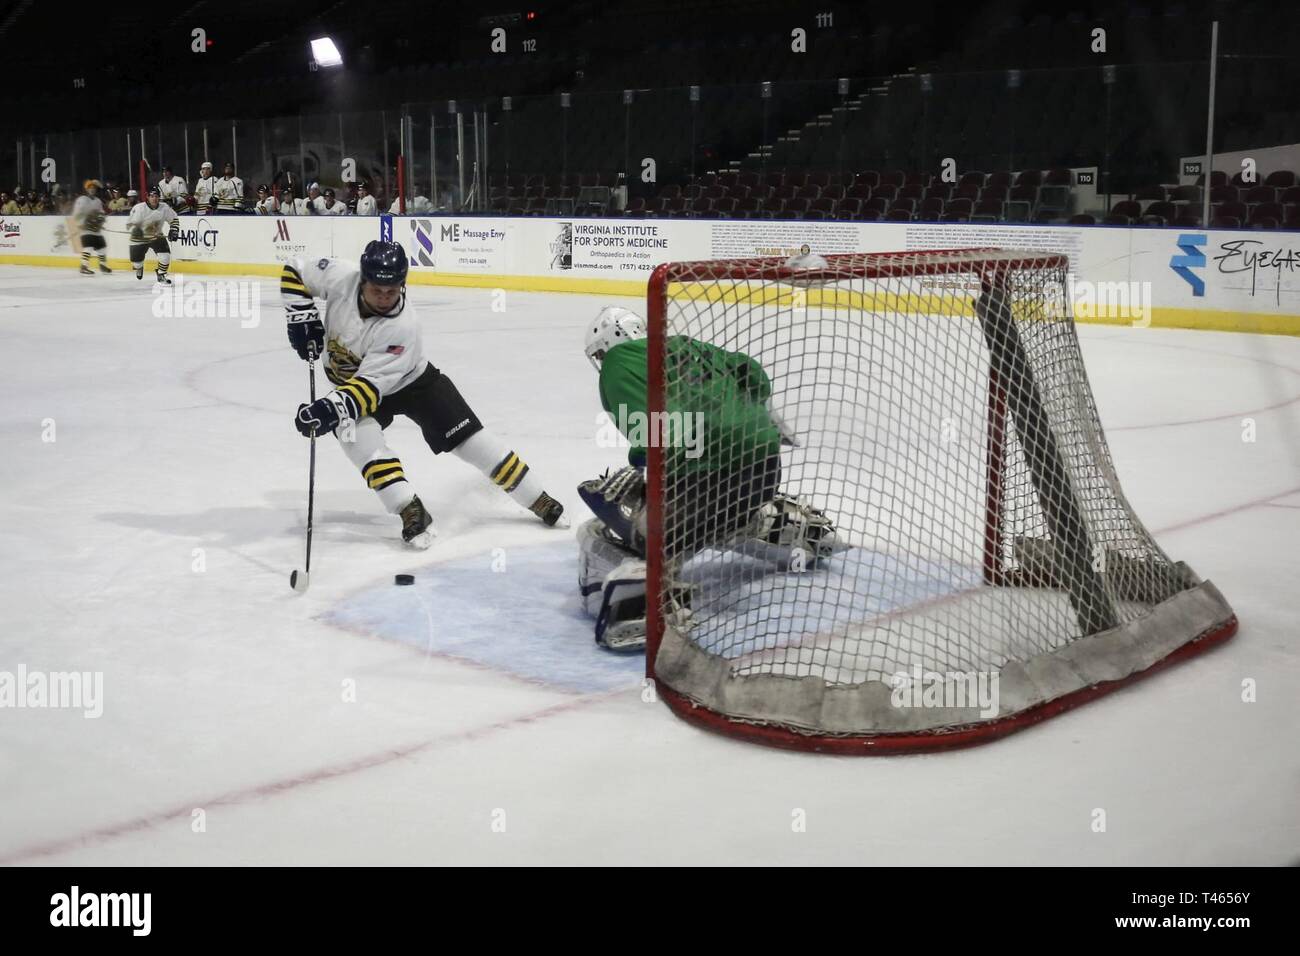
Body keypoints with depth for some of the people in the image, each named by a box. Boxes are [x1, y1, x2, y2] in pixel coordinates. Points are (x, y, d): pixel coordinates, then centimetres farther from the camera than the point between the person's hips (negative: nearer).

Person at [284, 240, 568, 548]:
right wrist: (303, 317, -18)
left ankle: (540, 501, 3)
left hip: (411, 381, -3)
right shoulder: (340, 277, -27)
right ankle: (411, 512, -27)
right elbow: (294, 271, -8)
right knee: (355, 430, -29)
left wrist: (333, 407, -52)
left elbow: (371, 384, -39)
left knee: (468, 437, -9)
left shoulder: (402, 326, -36)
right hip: (348, 381, 3)